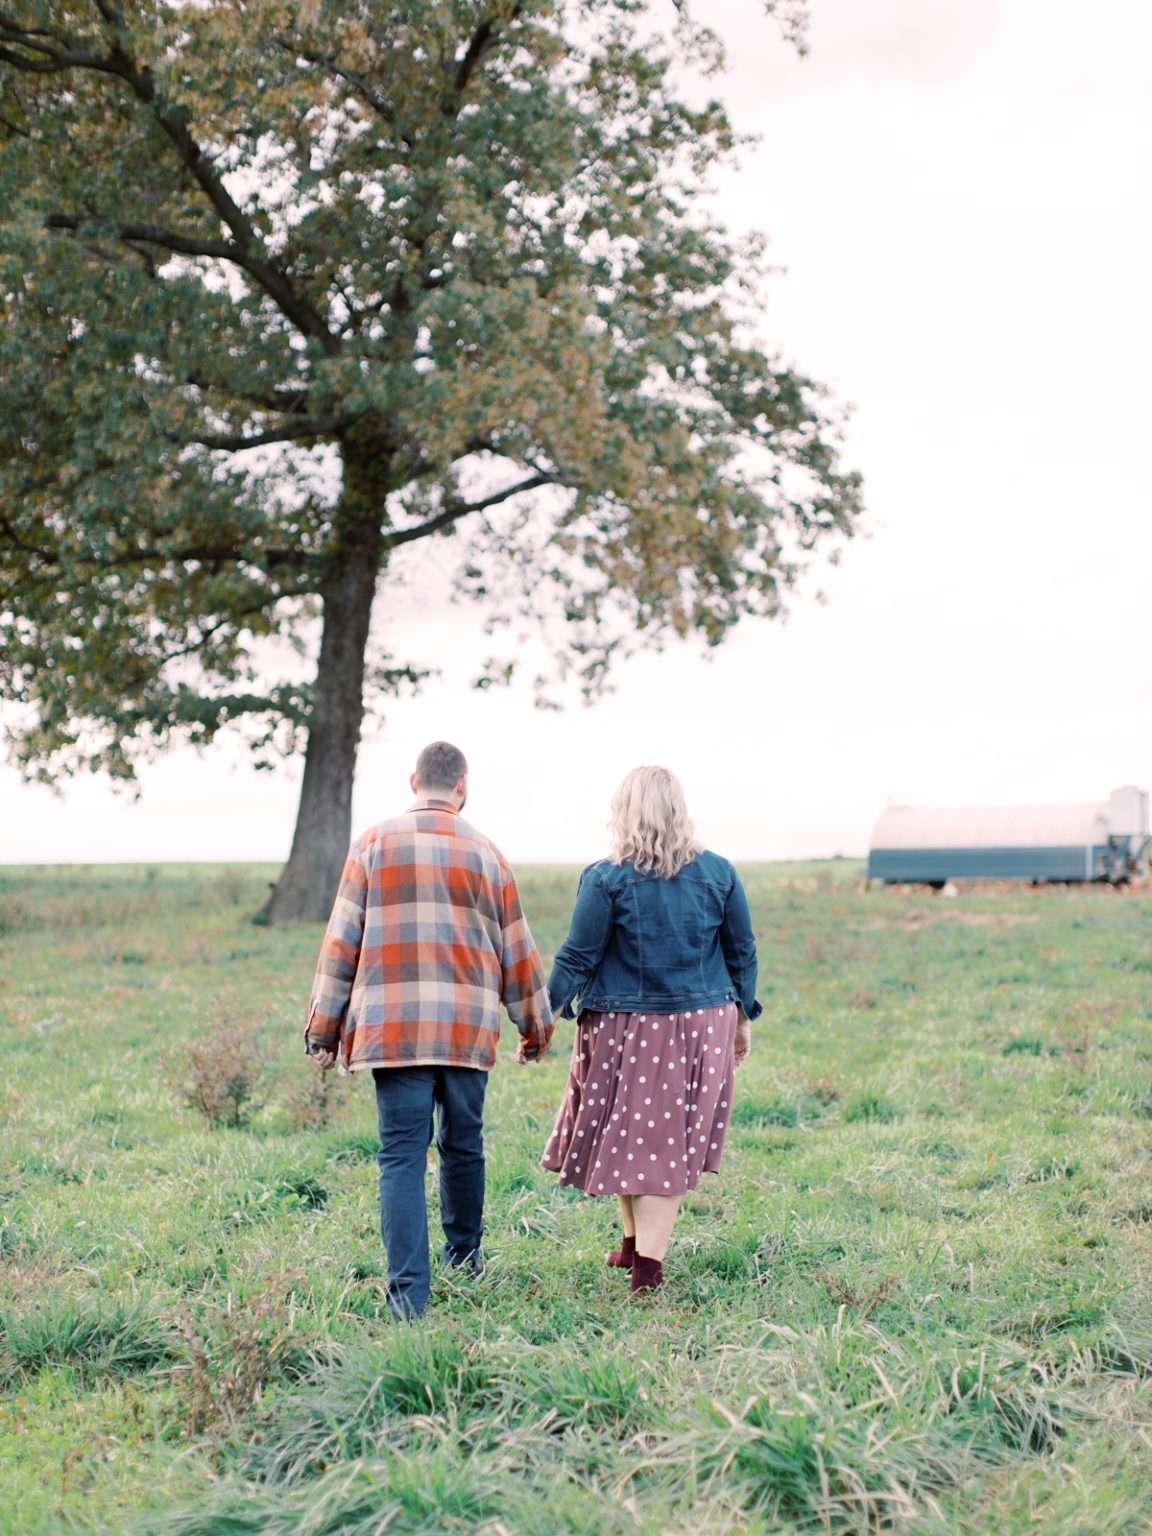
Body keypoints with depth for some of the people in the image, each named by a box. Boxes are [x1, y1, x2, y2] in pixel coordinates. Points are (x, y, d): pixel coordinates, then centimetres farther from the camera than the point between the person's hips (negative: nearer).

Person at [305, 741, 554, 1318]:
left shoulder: (375, 844, 3)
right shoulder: (486, 853, 9)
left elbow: (342, 940, 2)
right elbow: (517, 951, 15)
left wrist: (324, 1028, 6)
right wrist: (535, 1027, 26)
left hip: (394, 1026, -2)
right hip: (468, 1028, 2)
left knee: (402, 1153, -3)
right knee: (463, 1145, 17)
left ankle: (409, 1290, -10)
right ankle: (464, 1257, 32)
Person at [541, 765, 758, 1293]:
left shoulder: (606, 878, -9)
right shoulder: (717, 872, 2)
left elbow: (577, 958, -8)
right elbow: (742, 952, 9)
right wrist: (742, 1018, 20)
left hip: (625, 1026, -2)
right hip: (702, 1025, 2)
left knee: (625, 1135, 15)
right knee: (672, 1140, 5)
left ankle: (634, 1243, 30)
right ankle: (648, 1262, 1)